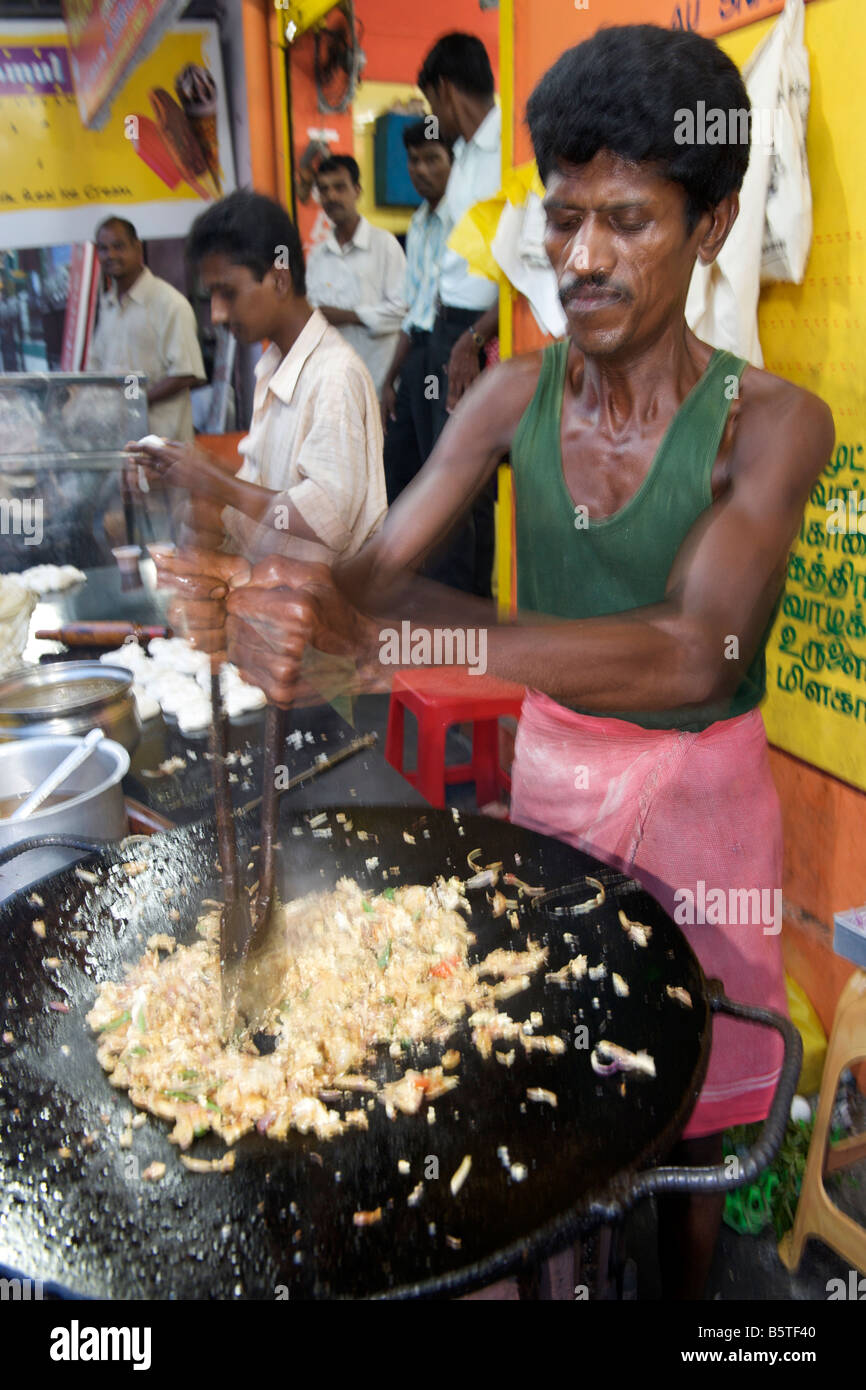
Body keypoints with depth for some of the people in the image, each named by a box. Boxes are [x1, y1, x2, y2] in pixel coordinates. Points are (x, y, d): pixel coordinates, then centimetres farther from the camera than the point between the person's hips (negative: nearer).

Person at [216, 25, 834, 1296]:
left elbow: (692, 657, -33)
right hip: (542, 766, 3)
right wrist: (289, 602, -36)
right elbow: (380, 564, -10)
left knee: (680, 1119, 16)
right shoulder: (515, 397, -5)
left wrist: (377, 629, -43)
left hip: (695, 796, -2)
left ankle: (683, 1298, 46)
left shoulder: (769, 423, -17)